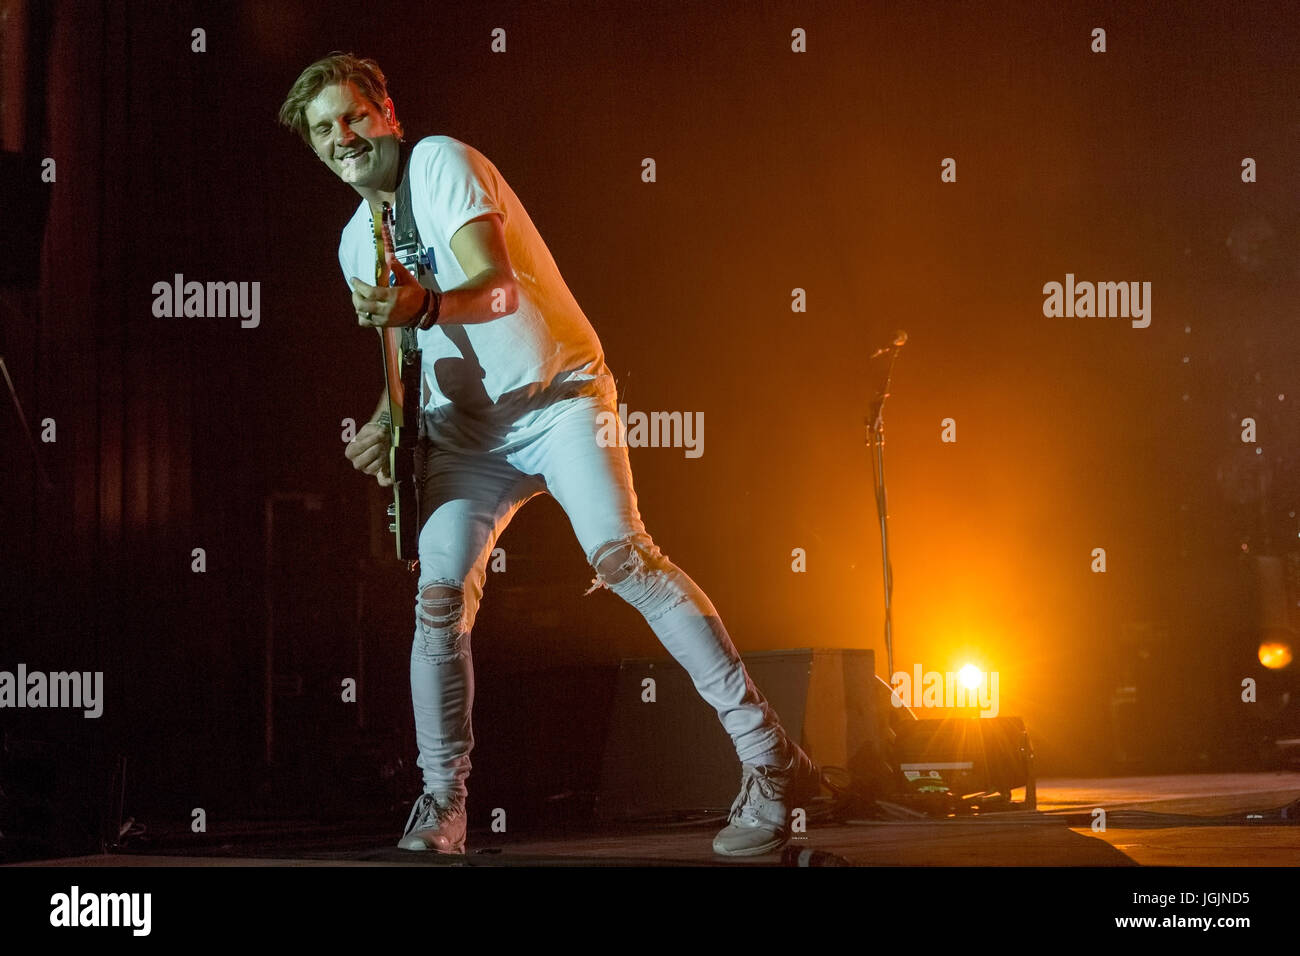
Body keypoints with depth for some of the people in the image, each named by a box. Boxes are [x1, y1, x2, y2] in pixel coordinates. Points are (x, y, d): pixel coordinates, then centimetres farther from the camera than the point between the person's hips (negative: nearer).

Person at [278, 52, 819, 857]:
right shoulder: (357, 240, 12)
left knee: (621, 557, -23)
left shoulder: (440, 161, -10)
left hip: (558, 395, -6)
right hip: (466, 430, 7)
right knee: (439, 601, -8)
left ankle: (770, 759, -20)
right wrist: (386, 422, 1)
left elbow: (498, 284, -25)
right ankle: (443, 805, 4)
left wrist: (423, 307, -44)